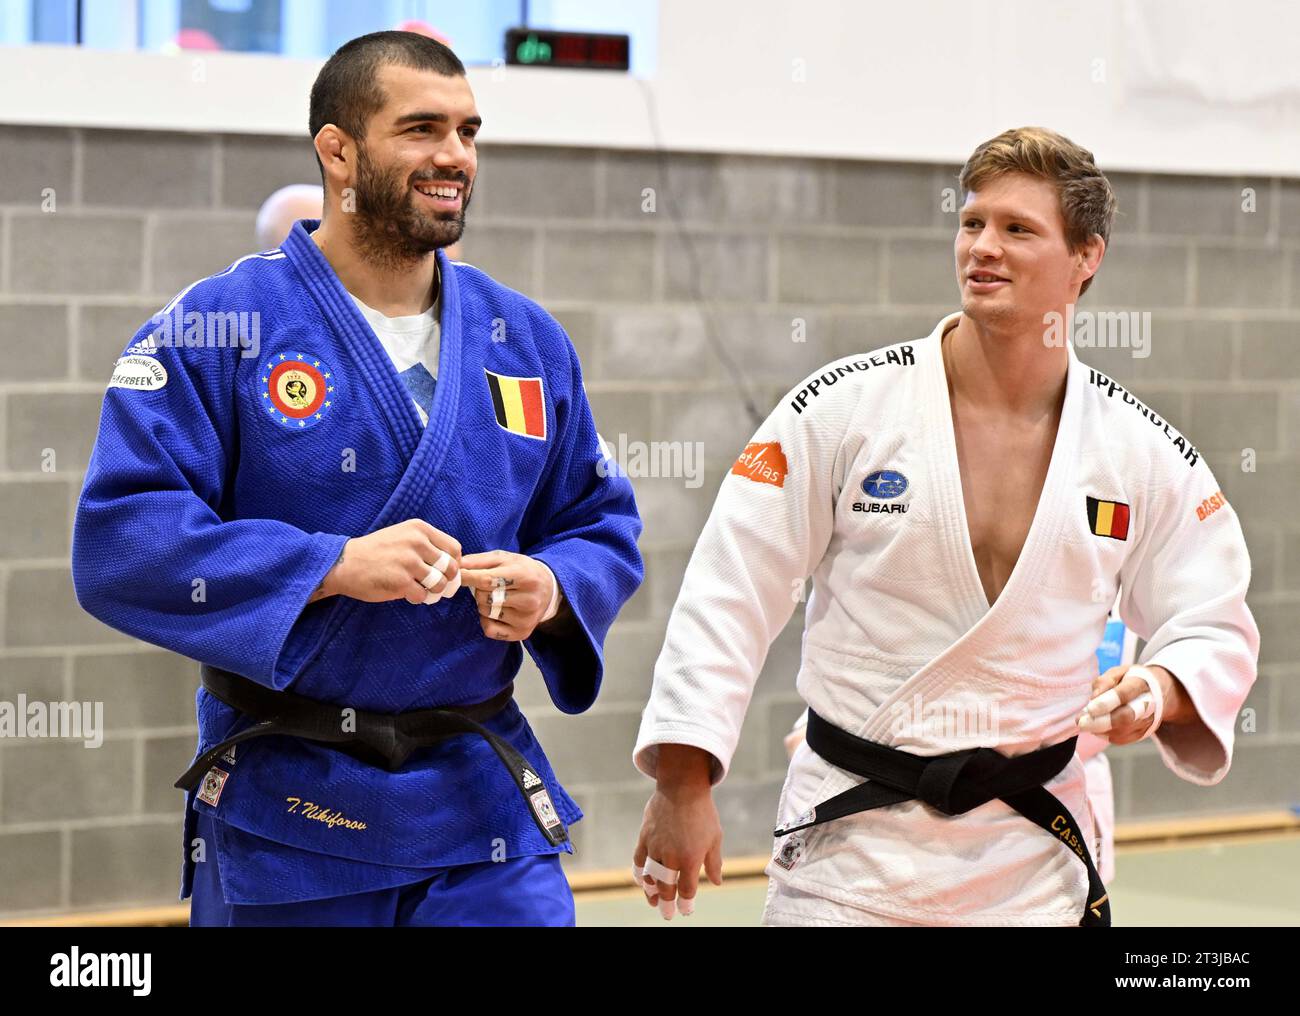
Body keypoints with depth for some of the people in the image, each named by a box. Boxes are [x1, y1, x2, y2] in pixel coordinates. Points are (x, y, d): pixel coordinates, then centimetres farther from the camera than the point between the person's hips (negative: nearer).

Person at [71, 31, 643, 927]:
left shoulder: (527, 339, 8)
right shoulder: (218, 326, -8)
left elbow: (603, 527, 15)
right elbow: (118, 539, -15)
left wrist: (551, 588, -9)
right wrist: (334, 565, -23)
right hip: (285, 813, -3)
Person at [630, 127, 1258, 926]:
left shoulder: (1143, 452, 0)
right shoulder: (845, 408, -8)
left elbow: (1215, 628, 8)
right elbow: (729, 591, -5)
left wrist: (1161, 692, -16)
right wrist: (682, 785, -7)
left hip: (1032, 859, 2)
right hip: (854, 846, -2)